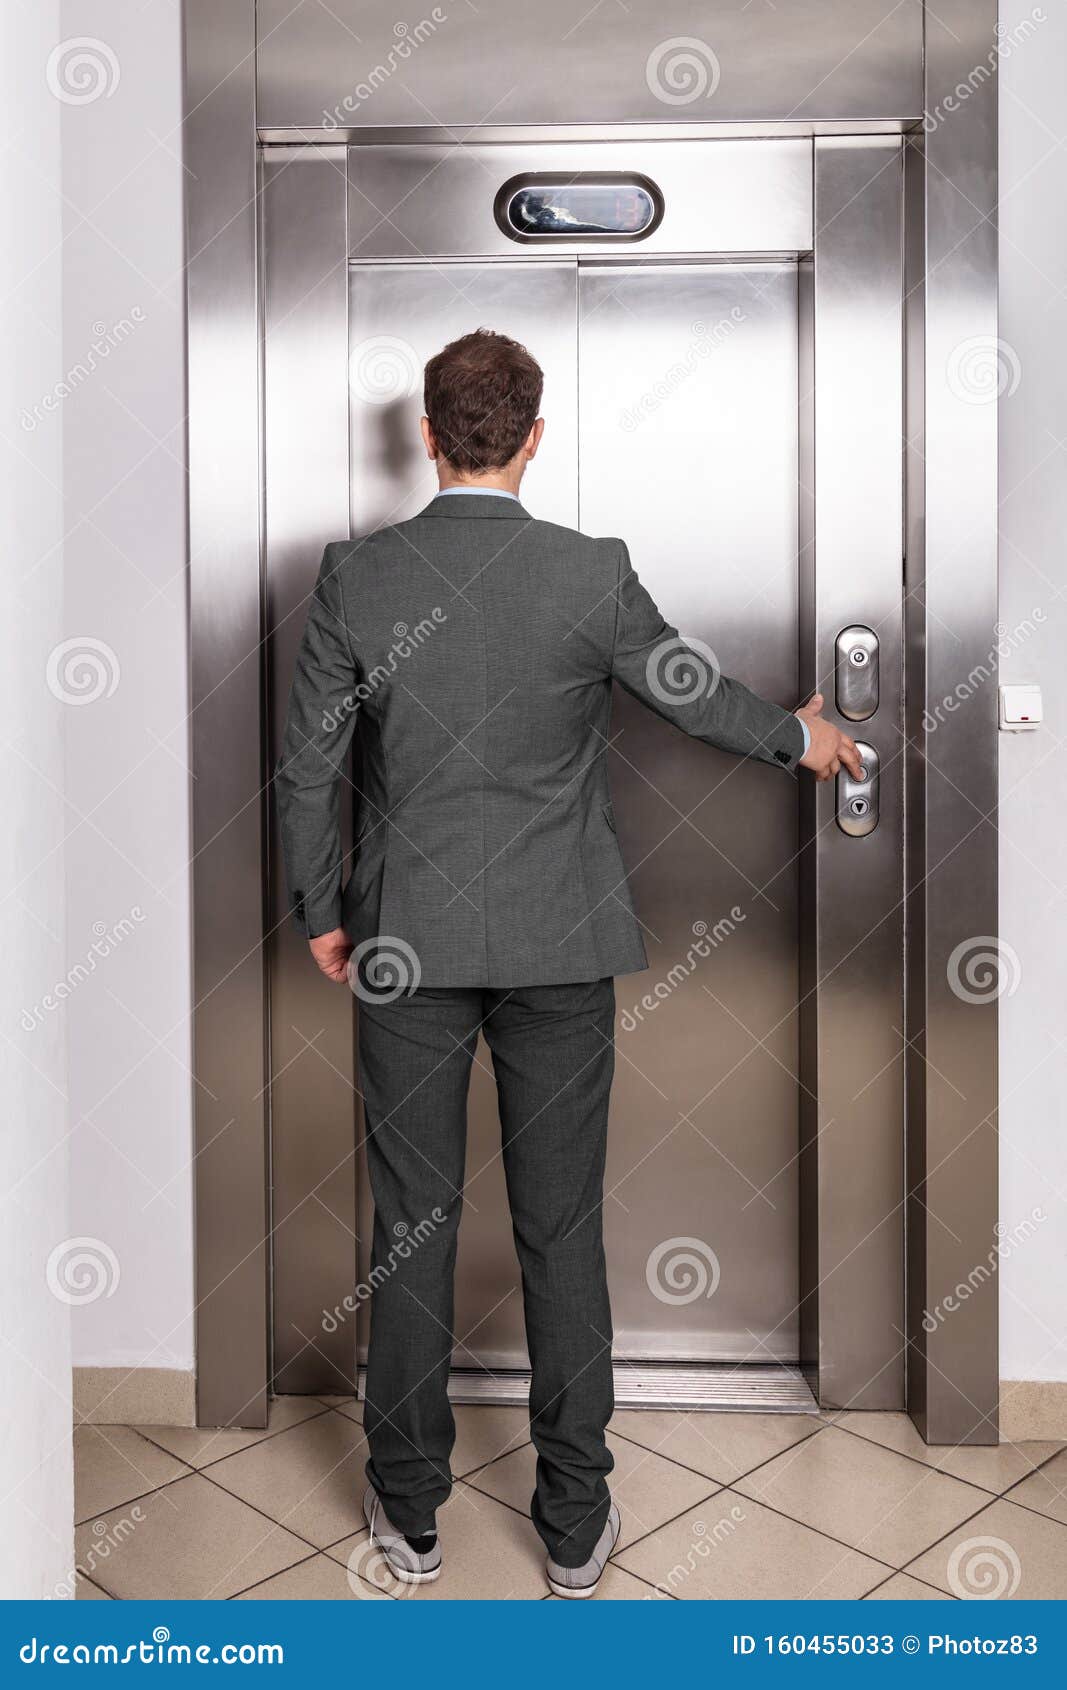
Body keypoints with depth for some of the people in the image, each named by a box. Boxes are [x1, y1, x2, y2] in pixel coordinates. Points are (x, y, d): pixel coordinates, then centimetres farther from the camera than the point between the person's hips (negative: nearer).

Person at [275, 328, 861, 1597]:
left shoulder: (356, 576, -5)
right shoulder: (593, 575, -8)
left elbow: (307, 765, -1)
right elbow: (698, 699, 5)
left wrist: (319, 914, 12)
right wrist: (801, 738, 25)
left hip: (406, 947, 1)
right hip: (559, 945, 0)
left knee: (412, 1227, 12)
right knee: (563, 1231, 10)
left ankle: (410, 1511, 27)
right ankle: (575, 1525, 23)